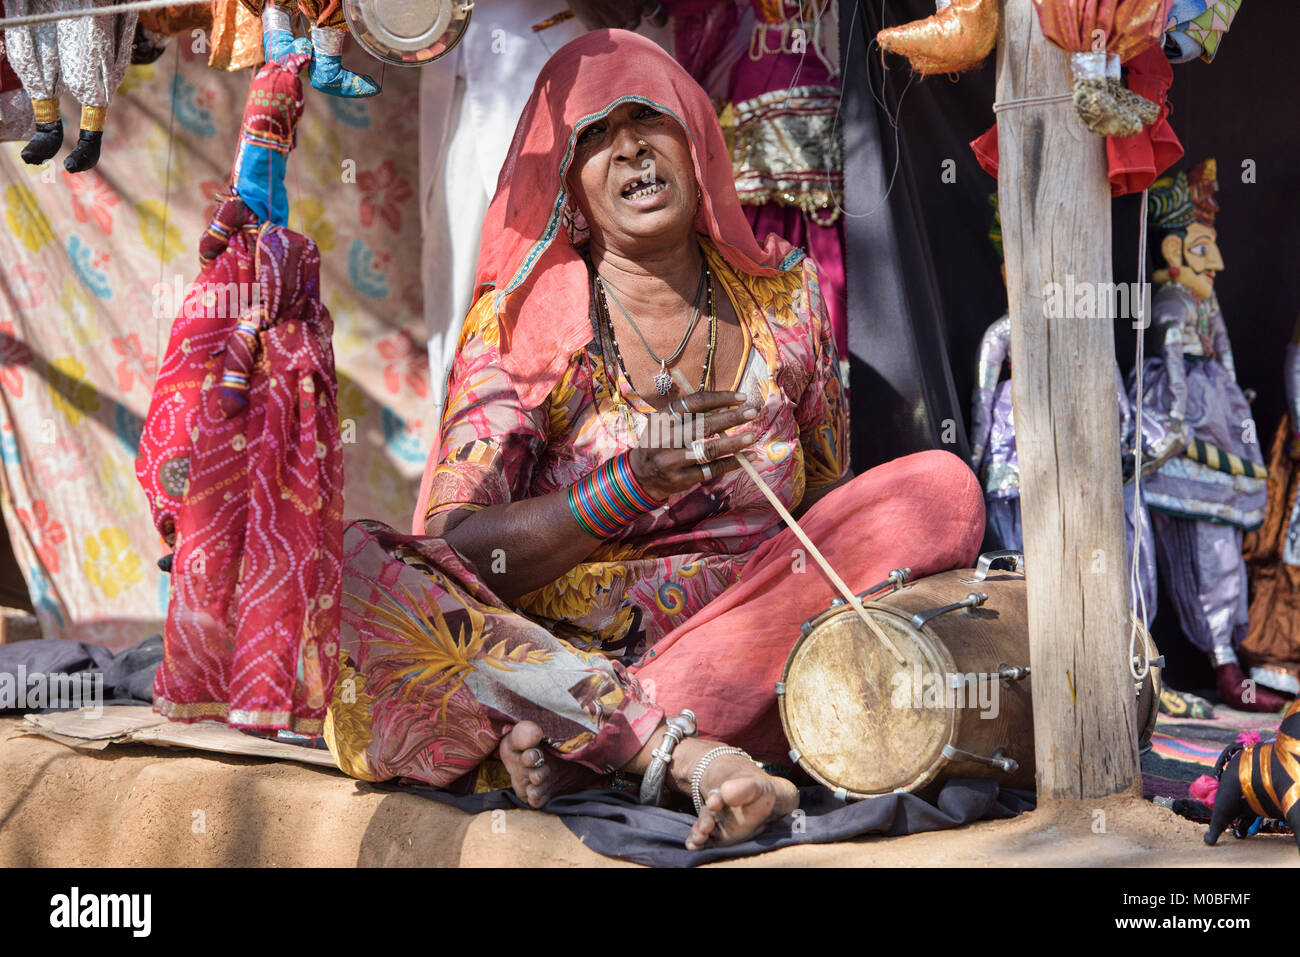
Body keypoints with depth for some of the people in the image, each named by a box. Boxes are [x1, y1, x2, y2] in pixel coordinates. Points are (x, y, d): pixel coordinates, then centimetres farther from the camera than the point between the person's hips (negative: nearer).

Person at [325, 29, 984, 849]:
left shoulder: (784, 296, 9)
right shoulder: (520, 320, -1)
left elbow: (829, 508, 17)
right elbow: (454, 551, -10)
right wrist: (634, 485, -24)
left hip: (743, 647, 3)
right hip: (544, 650, -2)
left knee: (945, 488, -18)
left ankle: (564, 742, -27)